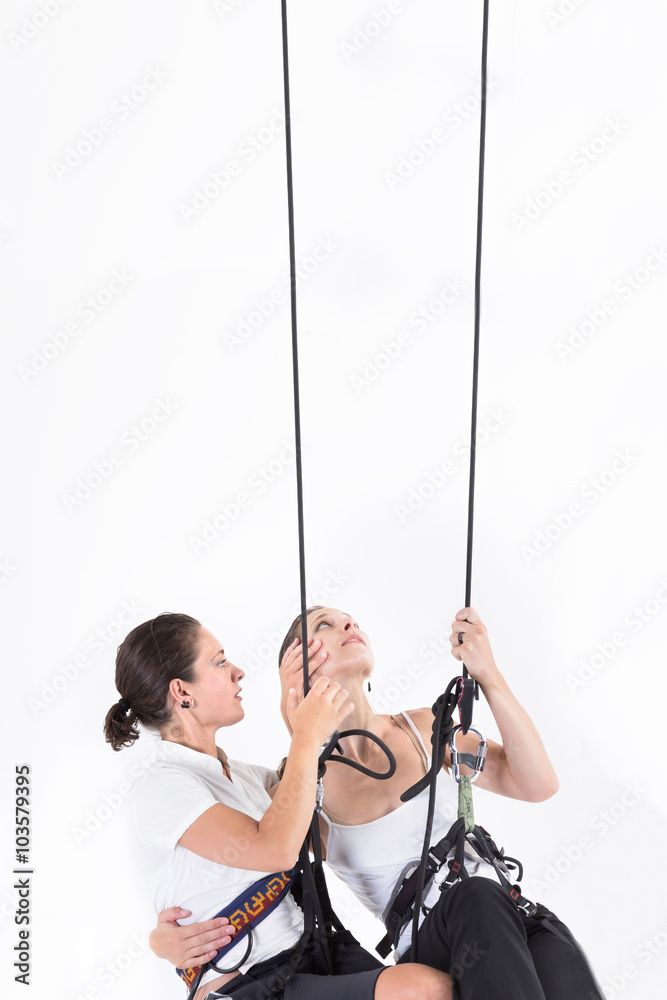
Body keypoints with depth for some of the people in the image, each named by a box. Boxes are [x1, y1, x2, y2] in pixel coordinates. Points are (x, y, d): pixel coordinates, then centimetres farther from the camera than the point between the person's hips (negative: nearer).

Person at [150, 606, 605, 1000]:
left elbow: (538, 783, -4)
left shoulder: (425, 728, 5)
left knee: (549, 936, -34)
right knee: (474, 898, -34)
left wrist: (487, 673, -13)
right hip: (431, 955, -1)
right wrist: (168, 941, -20)